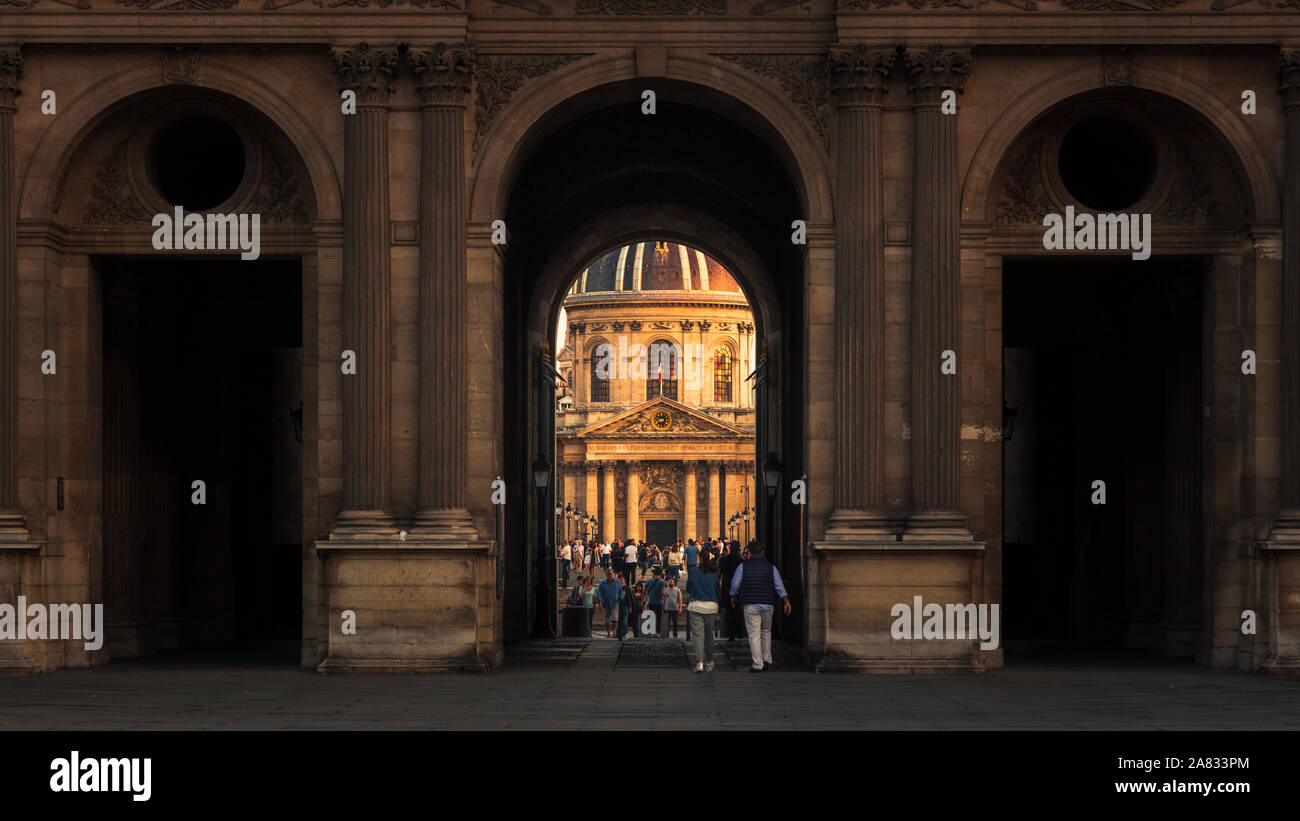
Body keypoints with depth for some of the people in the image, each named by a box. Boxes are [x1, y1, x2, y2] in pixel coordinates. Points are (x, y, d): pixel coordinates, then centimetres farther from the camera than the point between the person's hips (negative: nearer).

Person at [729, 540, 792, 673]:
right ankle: (767, 660, 21)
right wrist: (786, 601, 6)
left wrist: (734, 597, 21)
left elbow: (735, 584, 3)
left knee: (754, 634, -2)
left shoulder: (743, 566, -1)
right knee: (766, 632, 20)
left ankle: (758, 664, -6)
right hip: (767, 604, 2)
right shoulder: (771, 567, 3)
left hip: (750, 605, -2)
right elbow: (779, 586, 1)